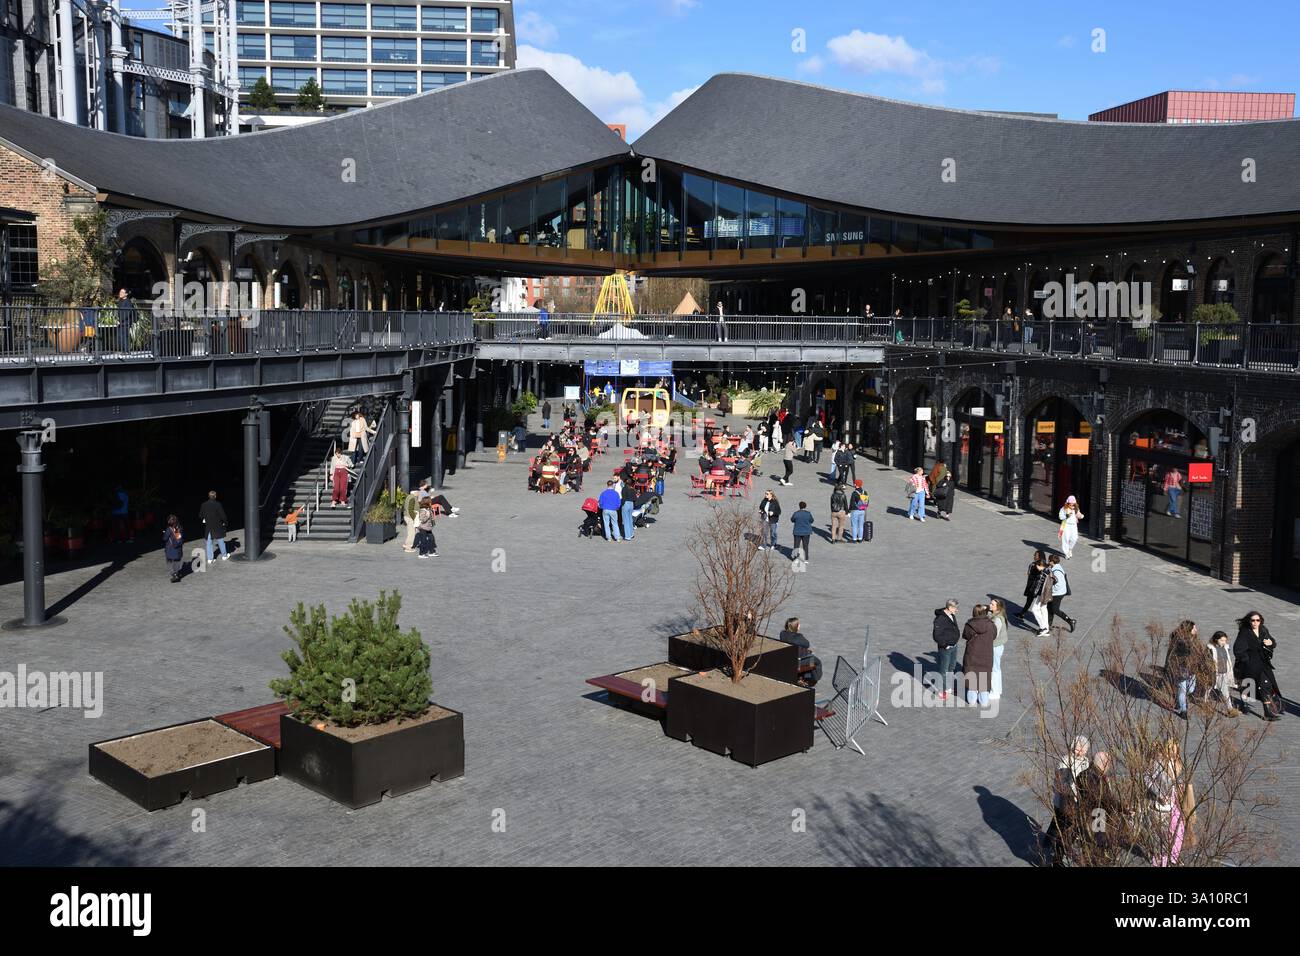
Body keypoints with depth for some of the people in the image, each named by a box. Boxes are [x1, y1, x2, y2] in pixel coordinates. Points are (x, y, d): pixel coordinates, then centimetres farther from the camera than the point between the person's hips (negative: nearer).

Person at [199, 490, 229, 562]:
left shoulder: (203, 505, -5)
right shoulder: (218, 504, -17)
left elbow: (200, 516, 3)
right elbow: (222, 515, -15)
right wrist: (224, 522, 2)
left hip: (208, 526, 3)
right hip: (217, 526, -3)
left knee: (209, 543, 9)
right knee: (220, 541, 13)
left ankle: (209, 559, 9)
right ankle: (224, 555, 26)